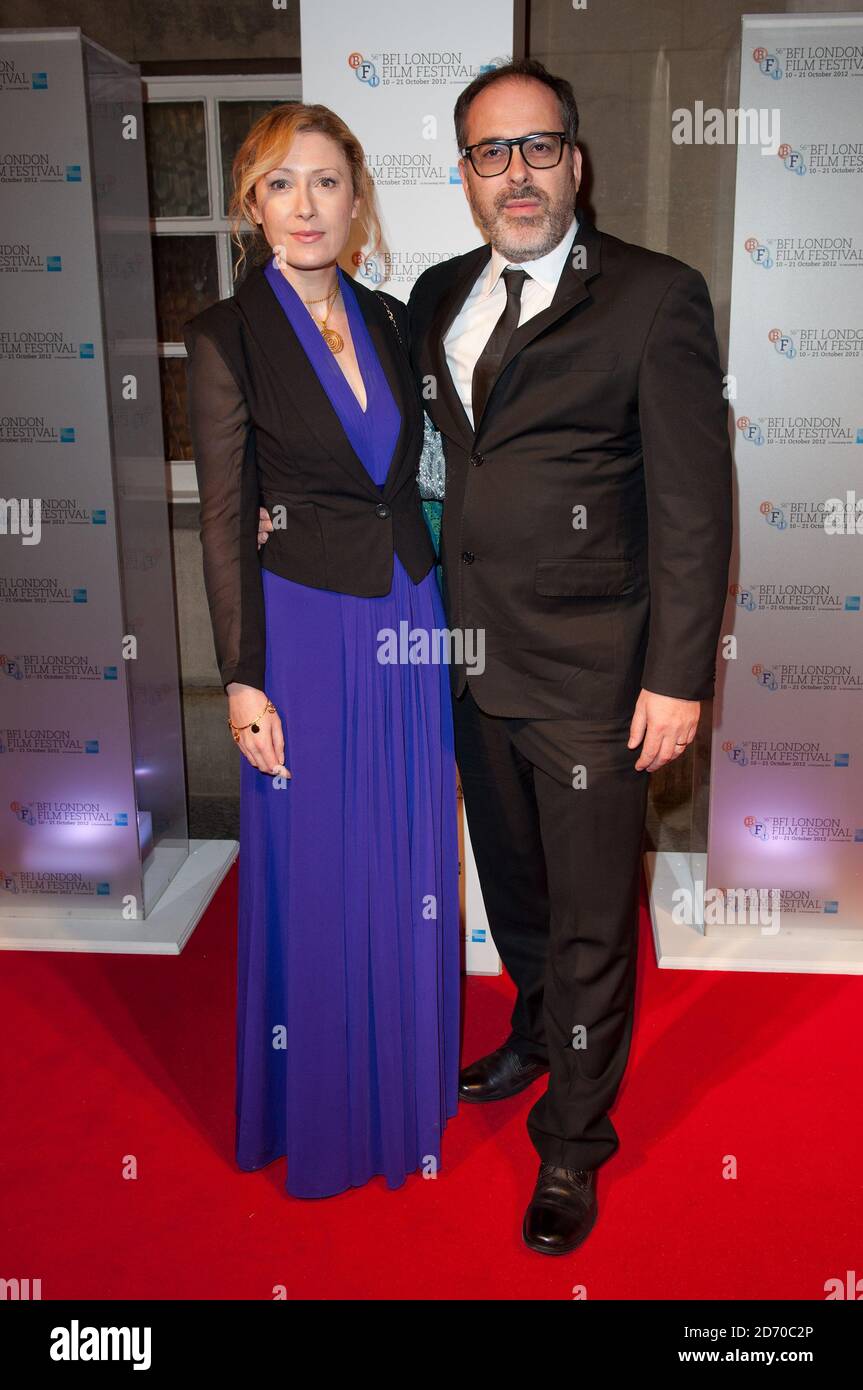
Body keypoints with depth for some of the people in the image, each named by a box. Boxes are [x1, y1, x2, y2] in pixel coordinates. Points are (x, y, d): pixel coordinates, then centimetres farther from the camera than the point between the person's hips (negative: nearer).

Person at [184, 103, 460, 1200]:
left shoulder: (389, 320, 9)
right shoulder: (226, 335, -6)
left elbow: (406, 478, 13)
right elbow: (224, 518, -8)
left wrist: (436, 610, 10)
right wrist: (242, 678, -11)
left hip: (410, 621, 5)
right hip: (305, 629, -4)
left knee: (410, 868, 13)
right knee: (314, 876, 7)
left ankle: (406, 1090, 35)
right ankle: (318, 1111, 30)